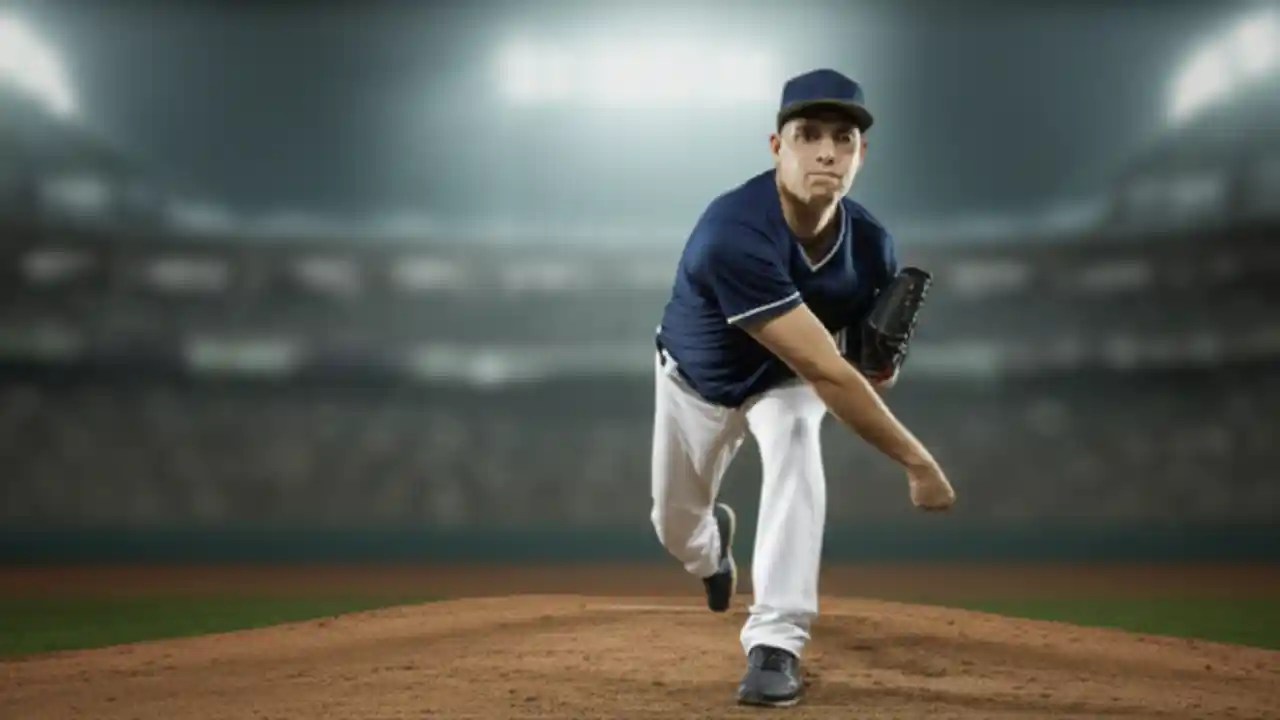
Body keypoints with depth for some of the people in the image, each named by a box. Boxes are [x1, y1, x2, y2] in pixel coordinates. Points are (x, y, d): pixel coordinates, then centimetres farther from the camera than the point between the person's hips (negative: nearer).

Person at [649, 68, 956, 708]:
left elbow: (869, 374, -10)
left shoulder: (870, 245, -26)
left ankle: (775, 643, -26)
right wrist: (917, 462, -41)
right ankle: (714, 543, 56)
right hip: (696, 377, -1)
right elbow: (825, 372, -45)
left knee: (795, 445, -31)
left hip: (783, 379, 2)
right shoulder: (734, 233, -44)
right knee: (675, 528, 15)